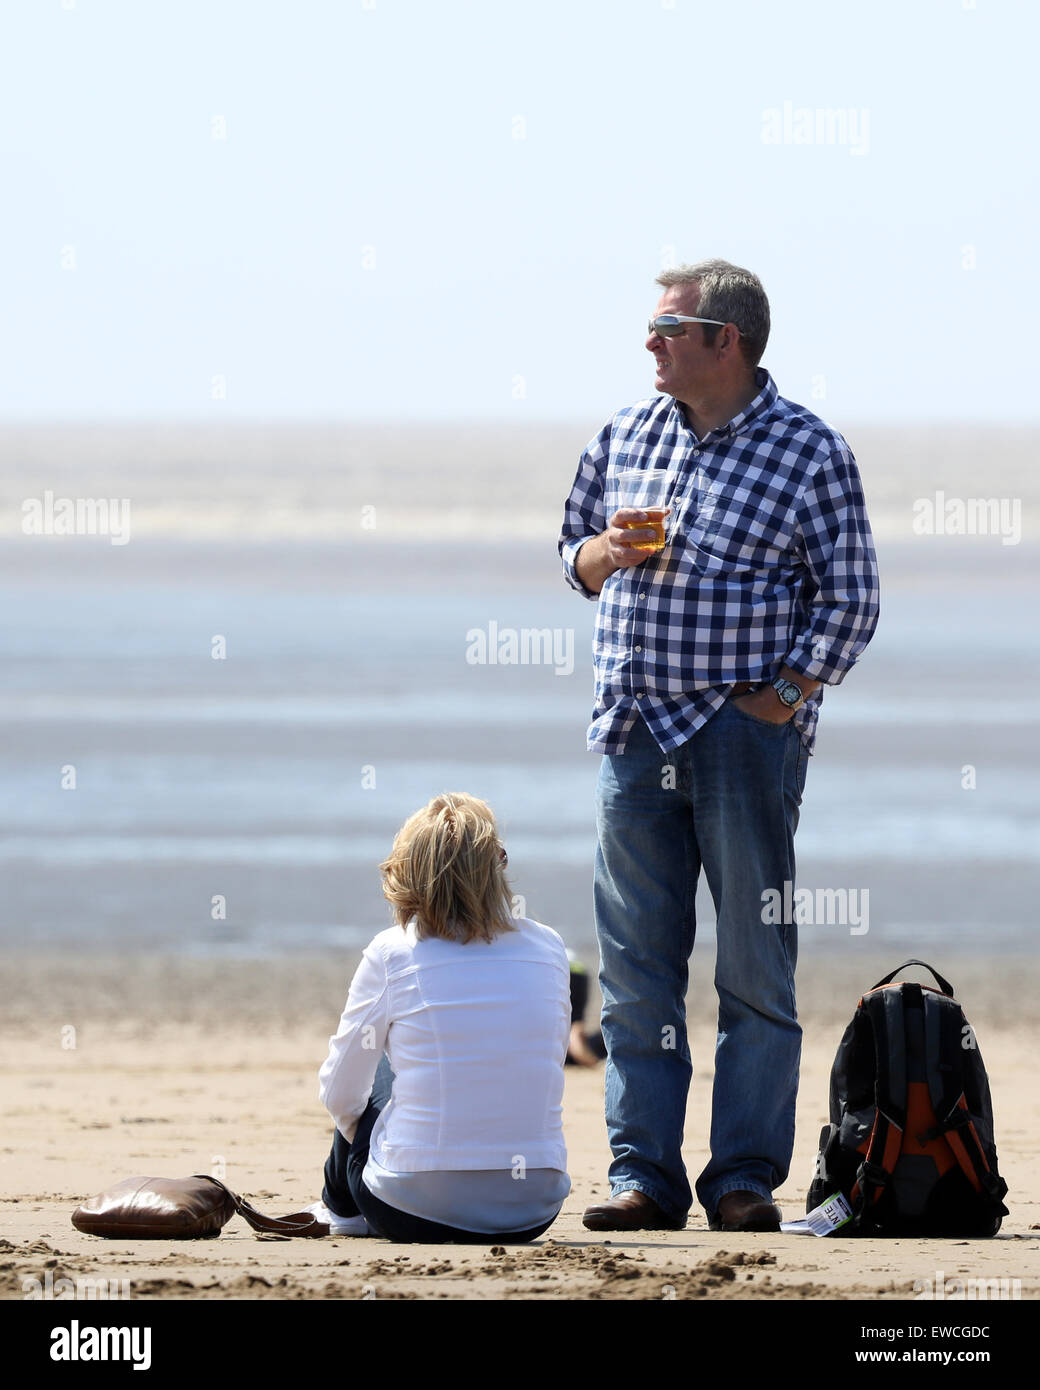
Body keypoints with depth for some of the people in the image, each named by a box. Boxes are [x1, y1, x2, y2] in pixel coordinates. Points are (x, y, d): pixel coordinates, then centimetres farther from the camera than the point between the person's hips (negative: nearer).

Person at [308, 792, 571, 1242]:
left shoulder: (392, 955, -7)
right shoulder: (547, 948, 1)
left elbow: (340, 1094, 3)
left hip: (416, 1212, -2)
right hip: (533, 1213, 3)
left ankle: (341, 1208, 52)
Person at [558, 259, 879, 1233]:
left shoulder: (807, 451, -3)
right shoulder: (624, 435, 11)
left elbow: (849, 602, -2)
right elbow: (573, 555, 22)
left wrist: (781, 698, -10)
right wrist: (605, 551, -1)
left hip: (747, 730, -4)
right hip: (636, 731, 4)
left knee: (755, 969, -1)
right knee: (635, 967, 3)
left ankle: (747, 1178, 3)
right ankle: (643, 1173, 7)